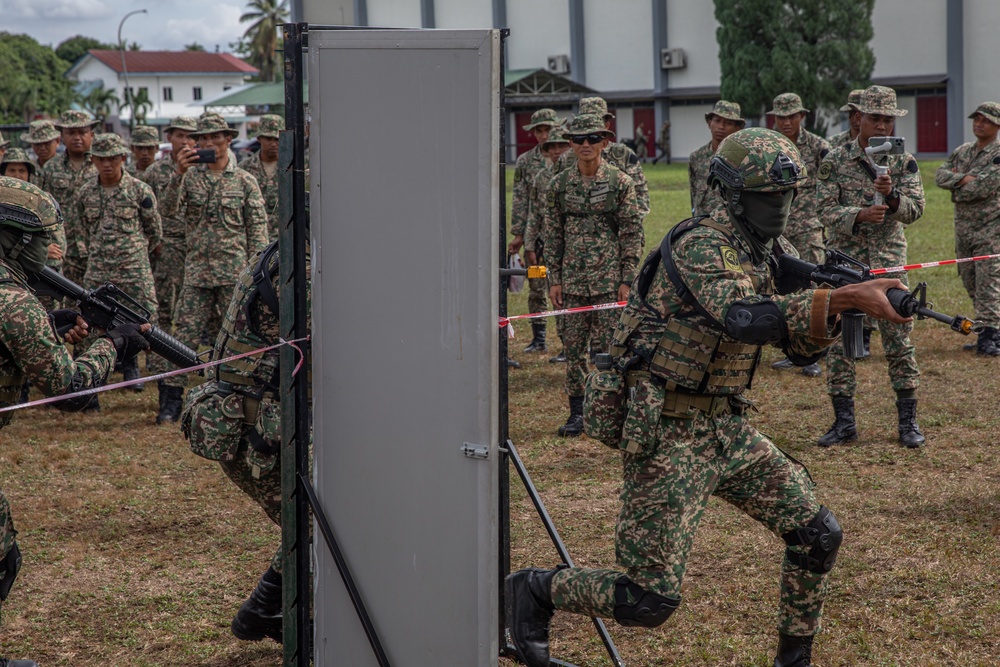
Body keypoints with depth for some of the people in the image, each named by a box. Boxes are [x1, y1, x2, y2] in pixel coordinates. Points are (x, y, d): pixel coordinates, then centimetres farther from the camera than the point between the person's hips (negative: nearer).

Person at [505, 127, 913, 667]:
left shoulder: (766, 252, 9)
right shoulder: (702, 246, -20)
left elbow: (802, 344, 11)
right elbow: (740, 319, -39)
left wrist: (838, 306, -11)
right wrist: (843, 297, -43)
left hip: (726, 428, 9)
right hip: (667, 436, -9)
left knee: (817, 535, 4)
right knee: (651, 599, -6)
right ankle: (535, 590, 17)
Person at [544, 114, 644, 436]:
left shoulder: (620, 182, -2)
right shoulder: (559, 184, 5)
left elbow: (632, 233, -1)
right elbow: (553, 235, 10)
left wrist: (627, 279, -6)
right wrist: (554, 279, 5)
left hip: (609, 277, -3)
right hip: (572, 278, 3)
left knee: (607, 347, -2)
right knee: (574, 346, 5)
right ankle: (577, 413, 13)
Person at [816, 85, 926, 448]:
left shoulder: (903, 162, 3)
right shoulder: (835, 160, 1)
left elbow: (915, 210, -6)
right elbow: (825, 209, -5)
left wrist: (891, 194, -26)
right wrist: (859, 215, -22)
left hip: (889, 260, 0)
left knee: (899, 340, 0)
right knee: (839, 340, 2)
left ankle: (908, 420, 8)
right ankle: (844, 422, 10)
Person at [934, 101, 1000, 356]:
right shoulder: (962, 151, 13)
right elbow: (940, 175, 2)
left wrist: (957, 189, -7)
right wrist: (963, 178, -15)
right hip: (963, 227, 7)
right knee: (970, 282, 11)